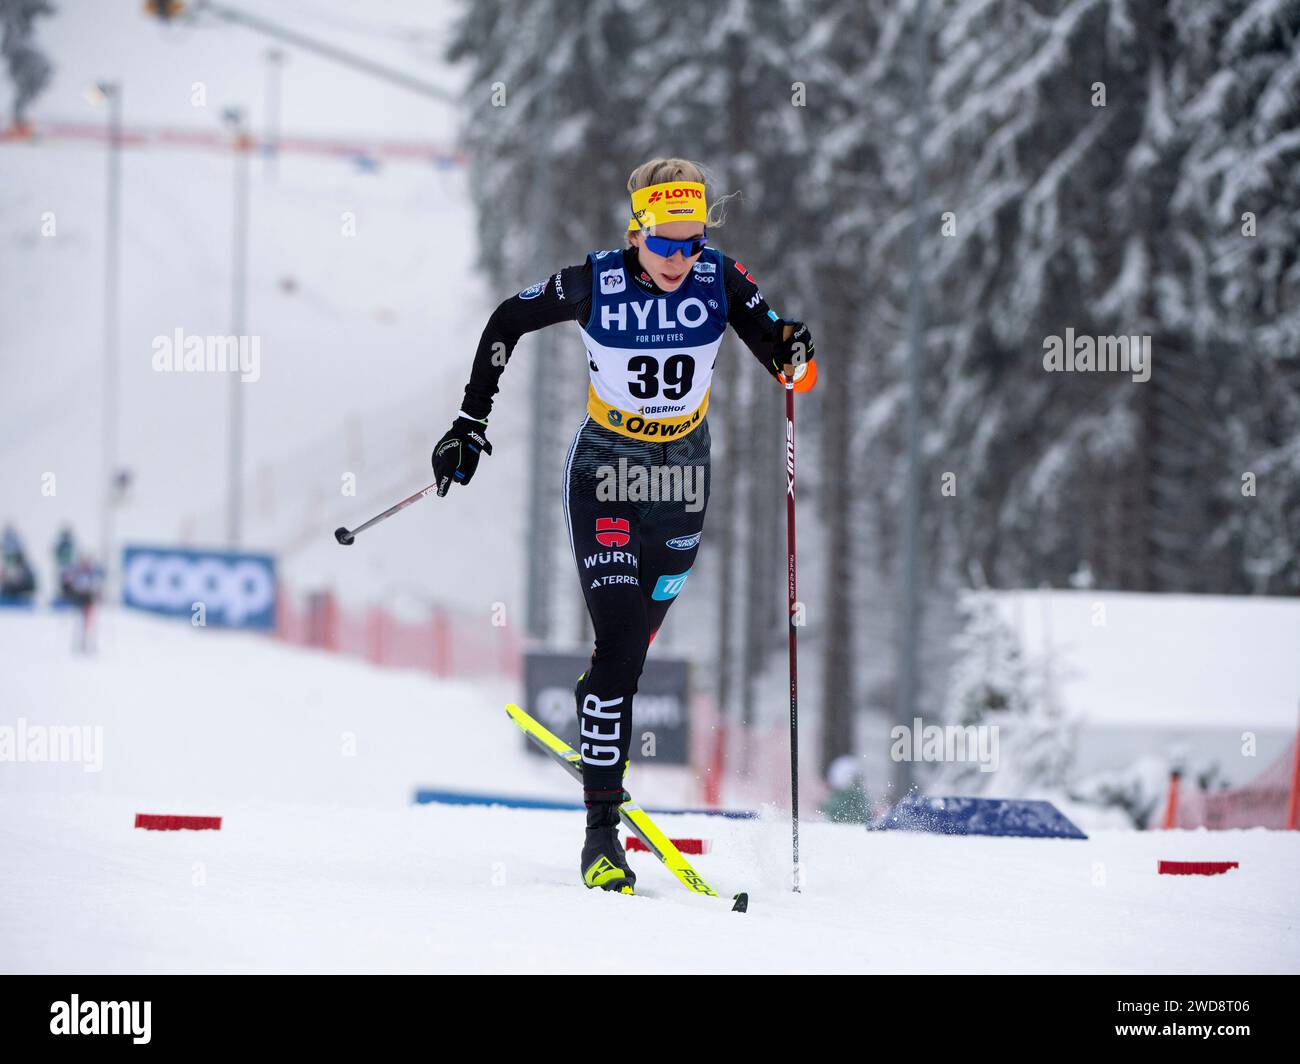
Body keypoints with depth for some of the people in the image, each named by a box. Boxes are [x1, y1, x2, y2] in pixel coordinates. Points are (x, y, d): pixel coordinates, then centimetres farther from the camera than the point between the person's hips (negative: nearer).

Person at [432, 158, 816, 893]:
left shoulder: (721, 280, -12)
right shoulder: (595, 283, -17)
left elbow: (776, 349, -10)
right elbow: (508, 323, -2)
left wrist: (793, 354, -34)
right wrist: (472, 420, -3)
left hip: (684, 474, 3)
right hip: (606, 473, -3)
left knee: (640, 631, 17)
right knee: (619, 643, -14)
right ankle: (602, 830, -13)